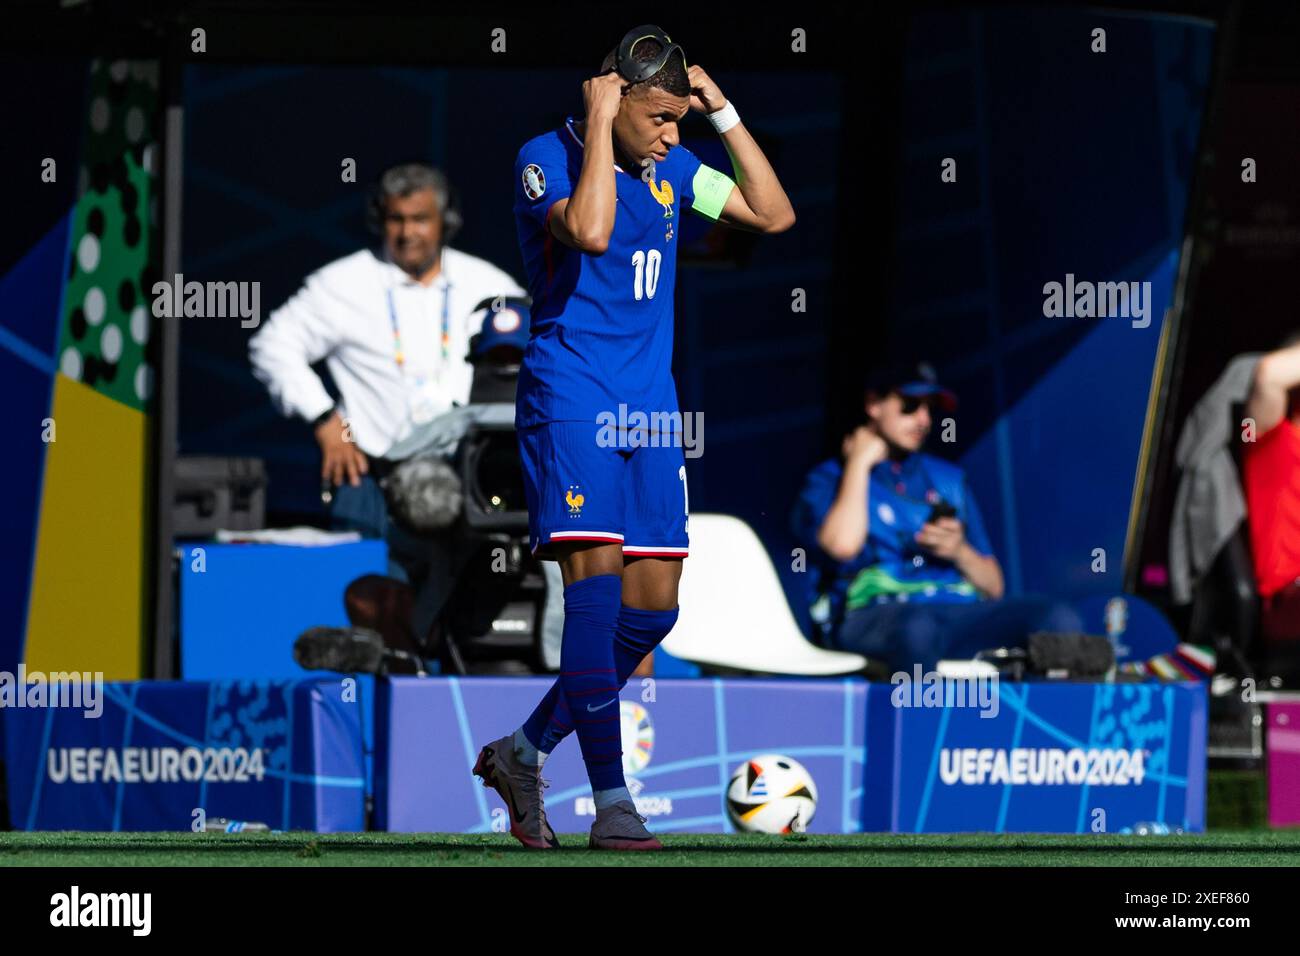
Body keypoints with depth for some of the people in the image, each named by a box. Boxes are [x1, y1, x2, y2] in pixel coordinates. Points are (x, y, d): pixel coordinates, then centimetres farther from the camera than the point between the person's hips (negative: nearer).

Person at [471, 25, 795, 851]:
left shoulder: (669, 167, 12)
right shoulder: (547, 157, -8)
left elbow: (774, 214, 9)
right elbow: (588, 231, -27)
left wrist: (725, 115, 3)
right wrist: (600, 125, -20)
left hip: (650, 410, 7)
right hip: (571, 402, -7)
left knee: (652, 608, 3)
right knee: (596, 579, -18)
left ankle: (526, 753, 18)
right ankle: (613, 802, -20)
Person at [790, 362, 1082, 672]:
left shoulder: (948, 479, 28)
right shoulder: (829, 480, 14)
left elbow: (993, 587, 26)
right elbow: (842, 544, -12)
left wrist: (960, 552, 3)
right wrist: (859, 463, 2)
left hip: (961, 613, 5)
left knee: (1059, 620, -26)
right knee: (918, 625, -43)